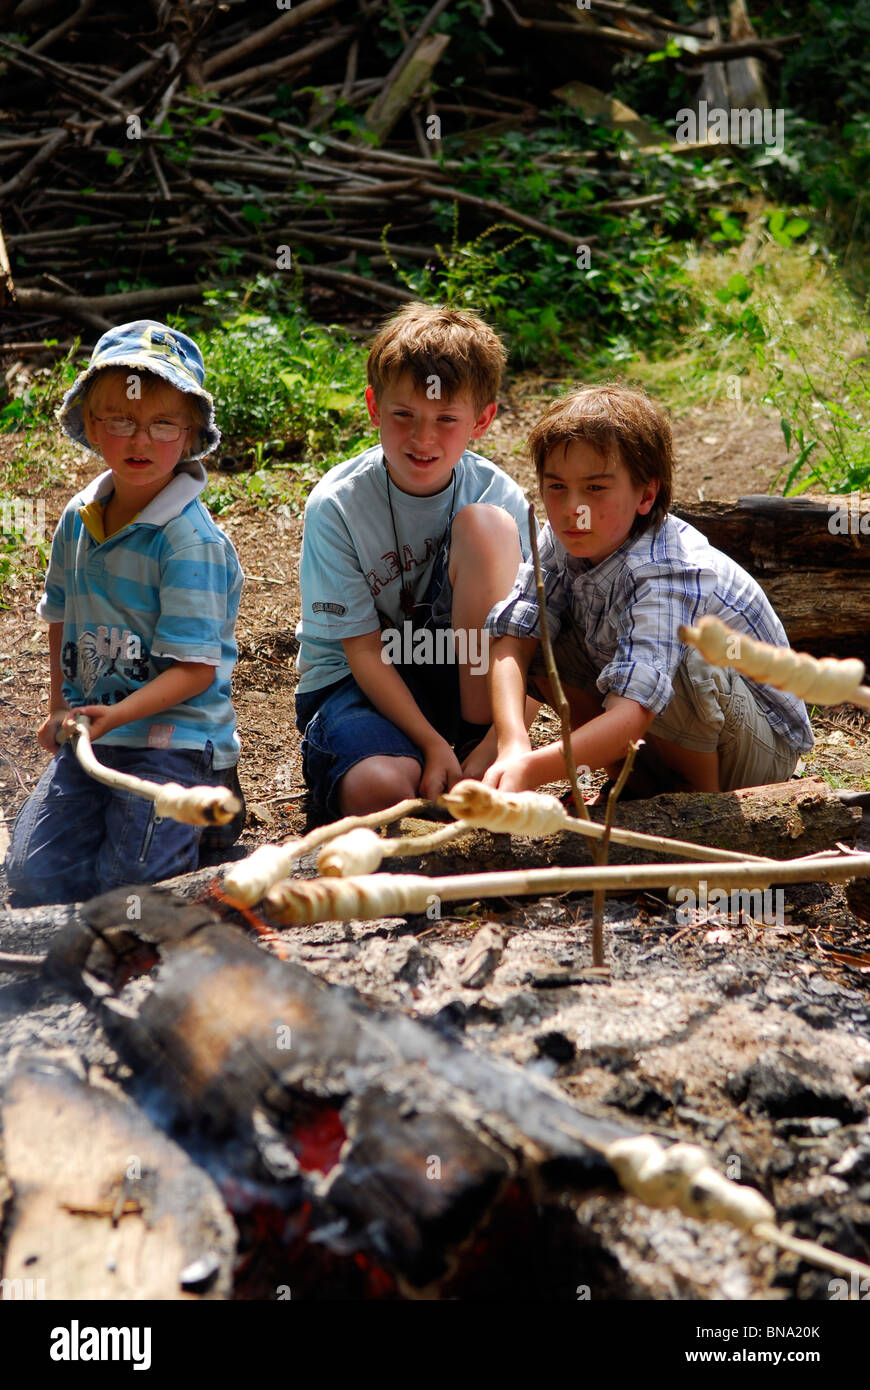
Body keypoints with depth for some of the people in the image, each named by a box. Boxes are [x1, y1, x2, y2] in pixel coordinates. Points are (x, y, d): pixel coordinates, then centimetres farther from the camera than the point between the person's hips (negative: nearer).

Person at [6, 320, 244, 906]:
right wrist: (61, 711, 12)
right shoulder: (78, 518, 6)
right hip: (89, 730, 6)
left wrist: (118, 714, -31)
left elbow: (195, 669, -18)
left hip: (173, 735, -6)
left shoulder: (191, 539, -16)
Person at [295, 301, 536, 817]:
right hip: (352, 680, -2)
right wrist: (432, 745, -25)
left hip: (465, 674, 3)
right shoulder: (336, 506, -16)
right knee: (380, 788, -37)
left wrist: (500, 744, -29)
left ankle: (481, 746, -17)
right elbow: (363, 650, -14)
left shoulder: (500, 498, -11)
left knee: (486, 523, -23)